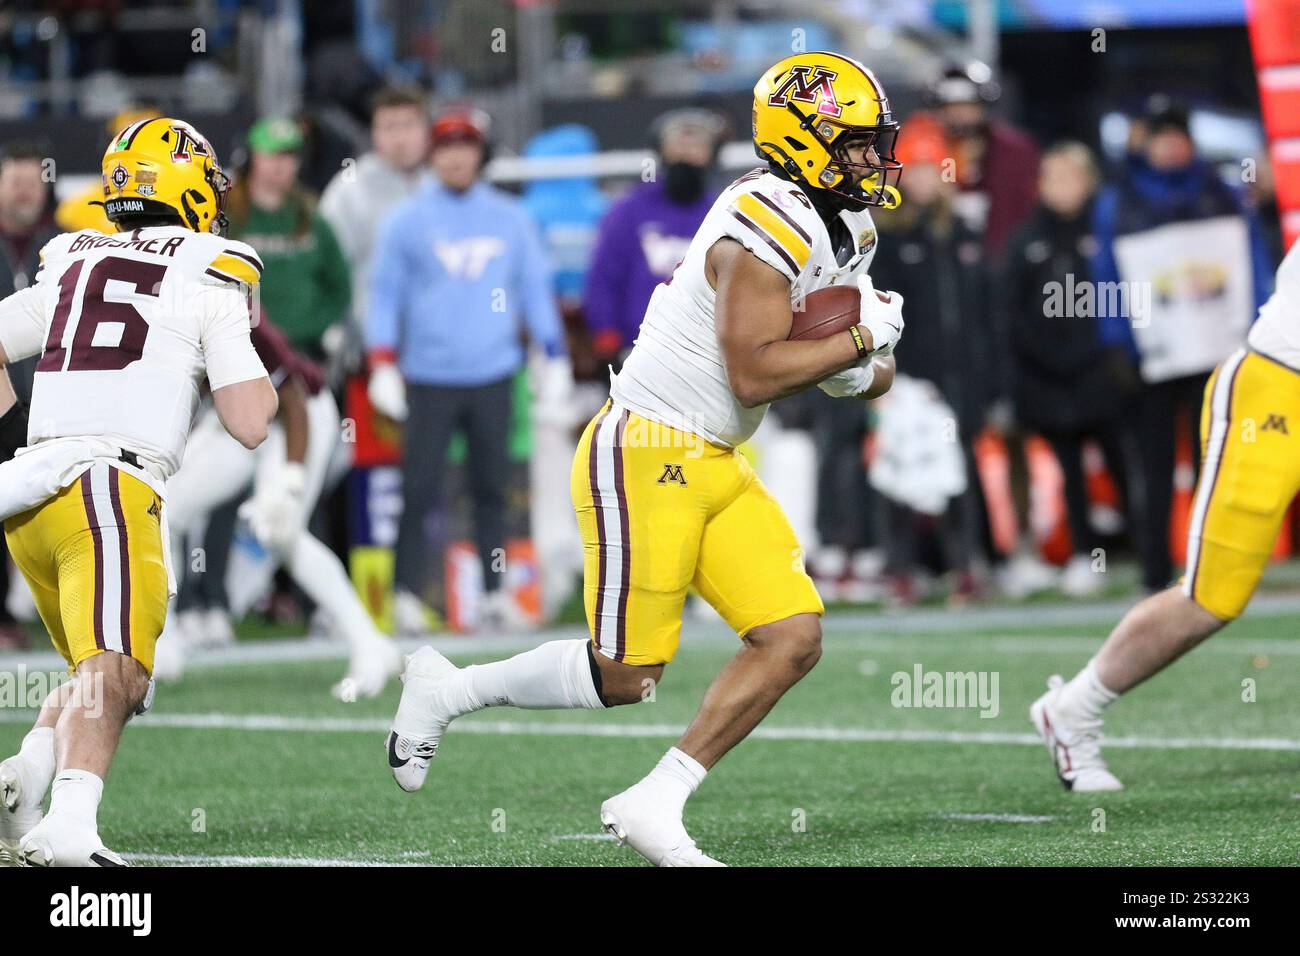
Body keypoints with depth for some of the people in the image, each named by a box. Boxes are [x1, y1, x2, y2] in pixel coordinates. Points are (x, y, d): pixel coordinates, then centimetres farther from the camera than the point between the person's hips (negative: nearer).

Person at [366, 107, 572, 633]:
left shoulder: (510, 219, 8)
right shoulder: (406, 221, 3)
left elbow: (535, 287, 13)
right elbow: (385, 293, 3)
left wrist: (554, 357, 8)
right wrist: (382, 366, -5)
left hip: (492, 376, 2)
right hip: (428, 377, -2)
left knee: (491, 487, 6)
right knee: (419, 488, -7)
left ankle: (495, 595, 12)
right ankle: (407, 595, -4)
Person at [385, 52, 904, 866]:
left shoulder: (844, 232, 10)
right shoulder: (768, 226, -20)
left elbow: (875, 376, 16)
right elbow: (754, 374, -26)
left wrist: (866, 369, -6)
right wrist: (858, 340, -16)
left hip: (717, 465, 9)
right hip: (644, 457, -9)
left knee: (794, 639, -3)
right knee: (626, 675, -5)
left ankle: (654, 806, 2)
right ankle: (446, 692, 17)